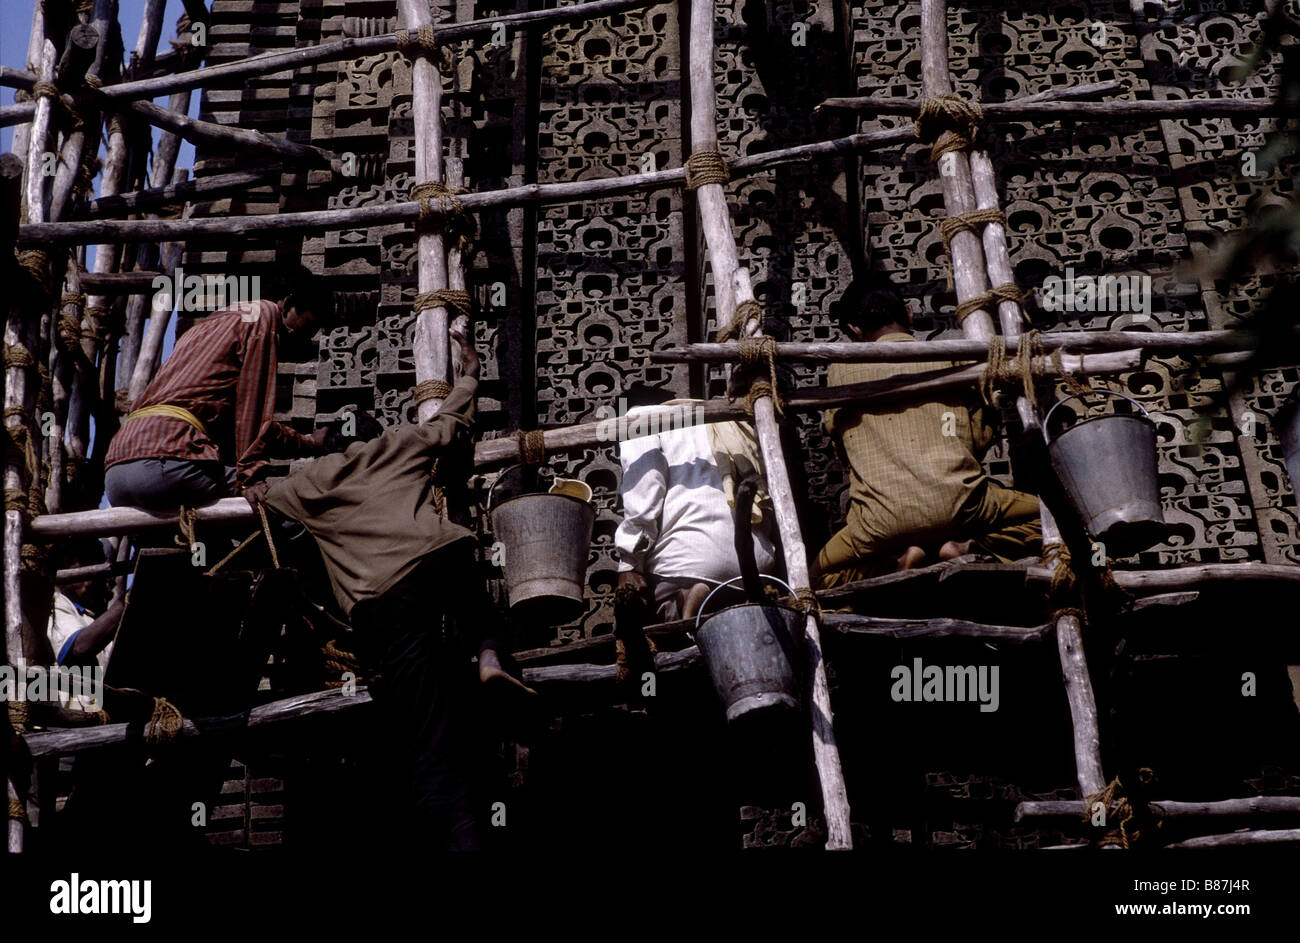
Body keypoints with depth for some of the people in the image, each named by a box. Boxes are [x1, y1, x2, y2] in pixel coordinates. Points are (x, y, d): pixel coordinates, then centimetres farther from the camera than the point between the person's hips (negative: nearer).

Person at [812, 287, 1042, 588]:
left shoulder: (842, 370, 14)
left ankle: (898, 559, -1)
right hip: (957, 502, 0)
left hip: (883, 518, 0)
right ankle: (969, 547, -3)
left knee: (823, 575, 26)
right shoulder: (951, 358, 14)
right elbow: (978, 438, 14)